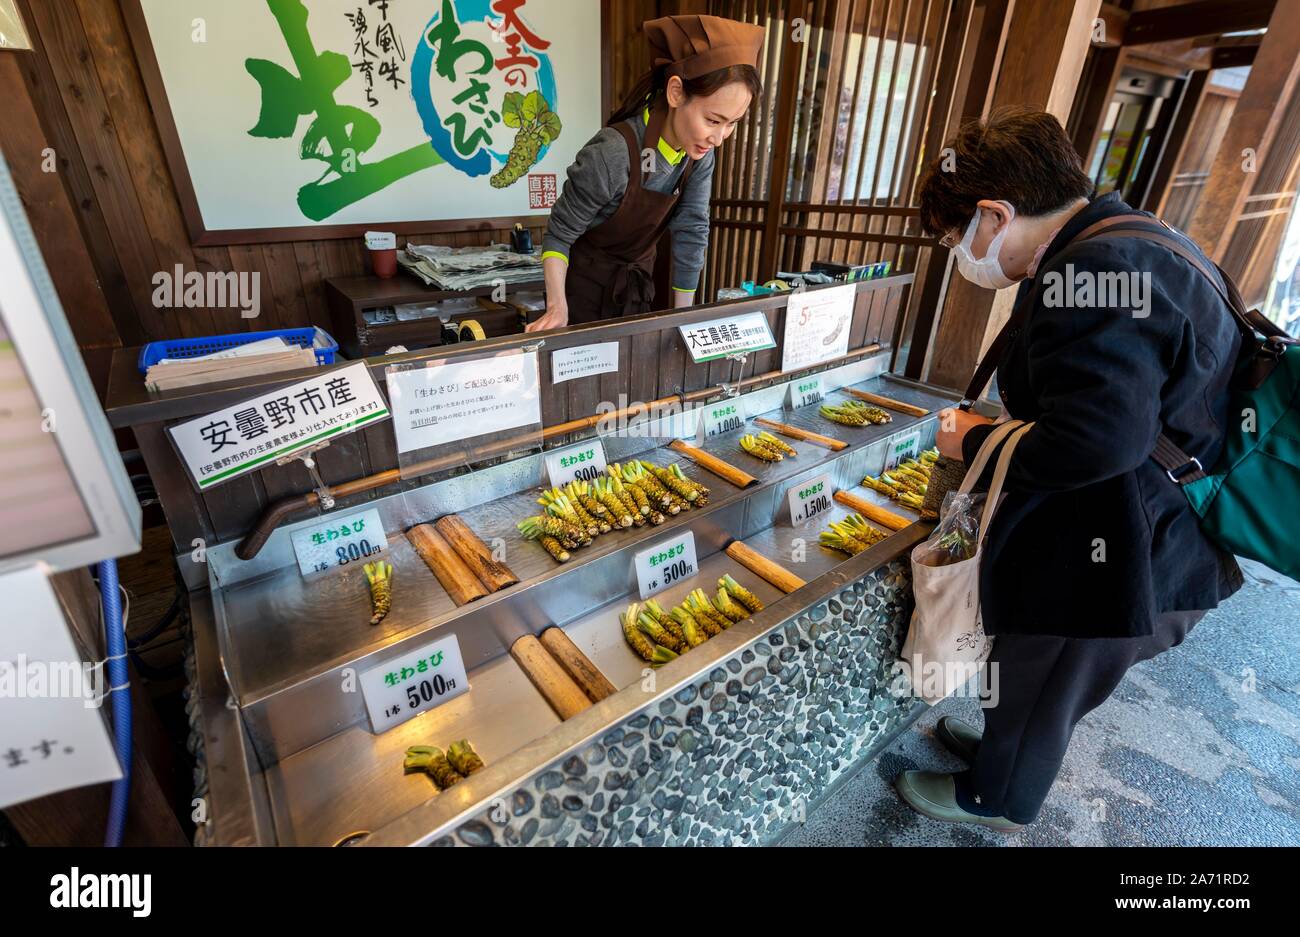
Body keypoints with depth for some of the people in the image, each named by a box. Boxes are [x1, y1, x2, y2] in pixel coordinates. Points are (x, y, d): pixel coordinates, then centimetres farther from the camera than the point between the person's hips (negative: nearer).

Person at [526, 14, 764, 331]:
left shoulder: (701, 153, -12)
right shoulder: (612, 154, -31)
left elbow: (692, 232, -9)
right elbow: (558, 235, -21)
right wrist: (557, 307, -33)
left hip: (637, 281, 5)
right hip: (582, 281, -5)